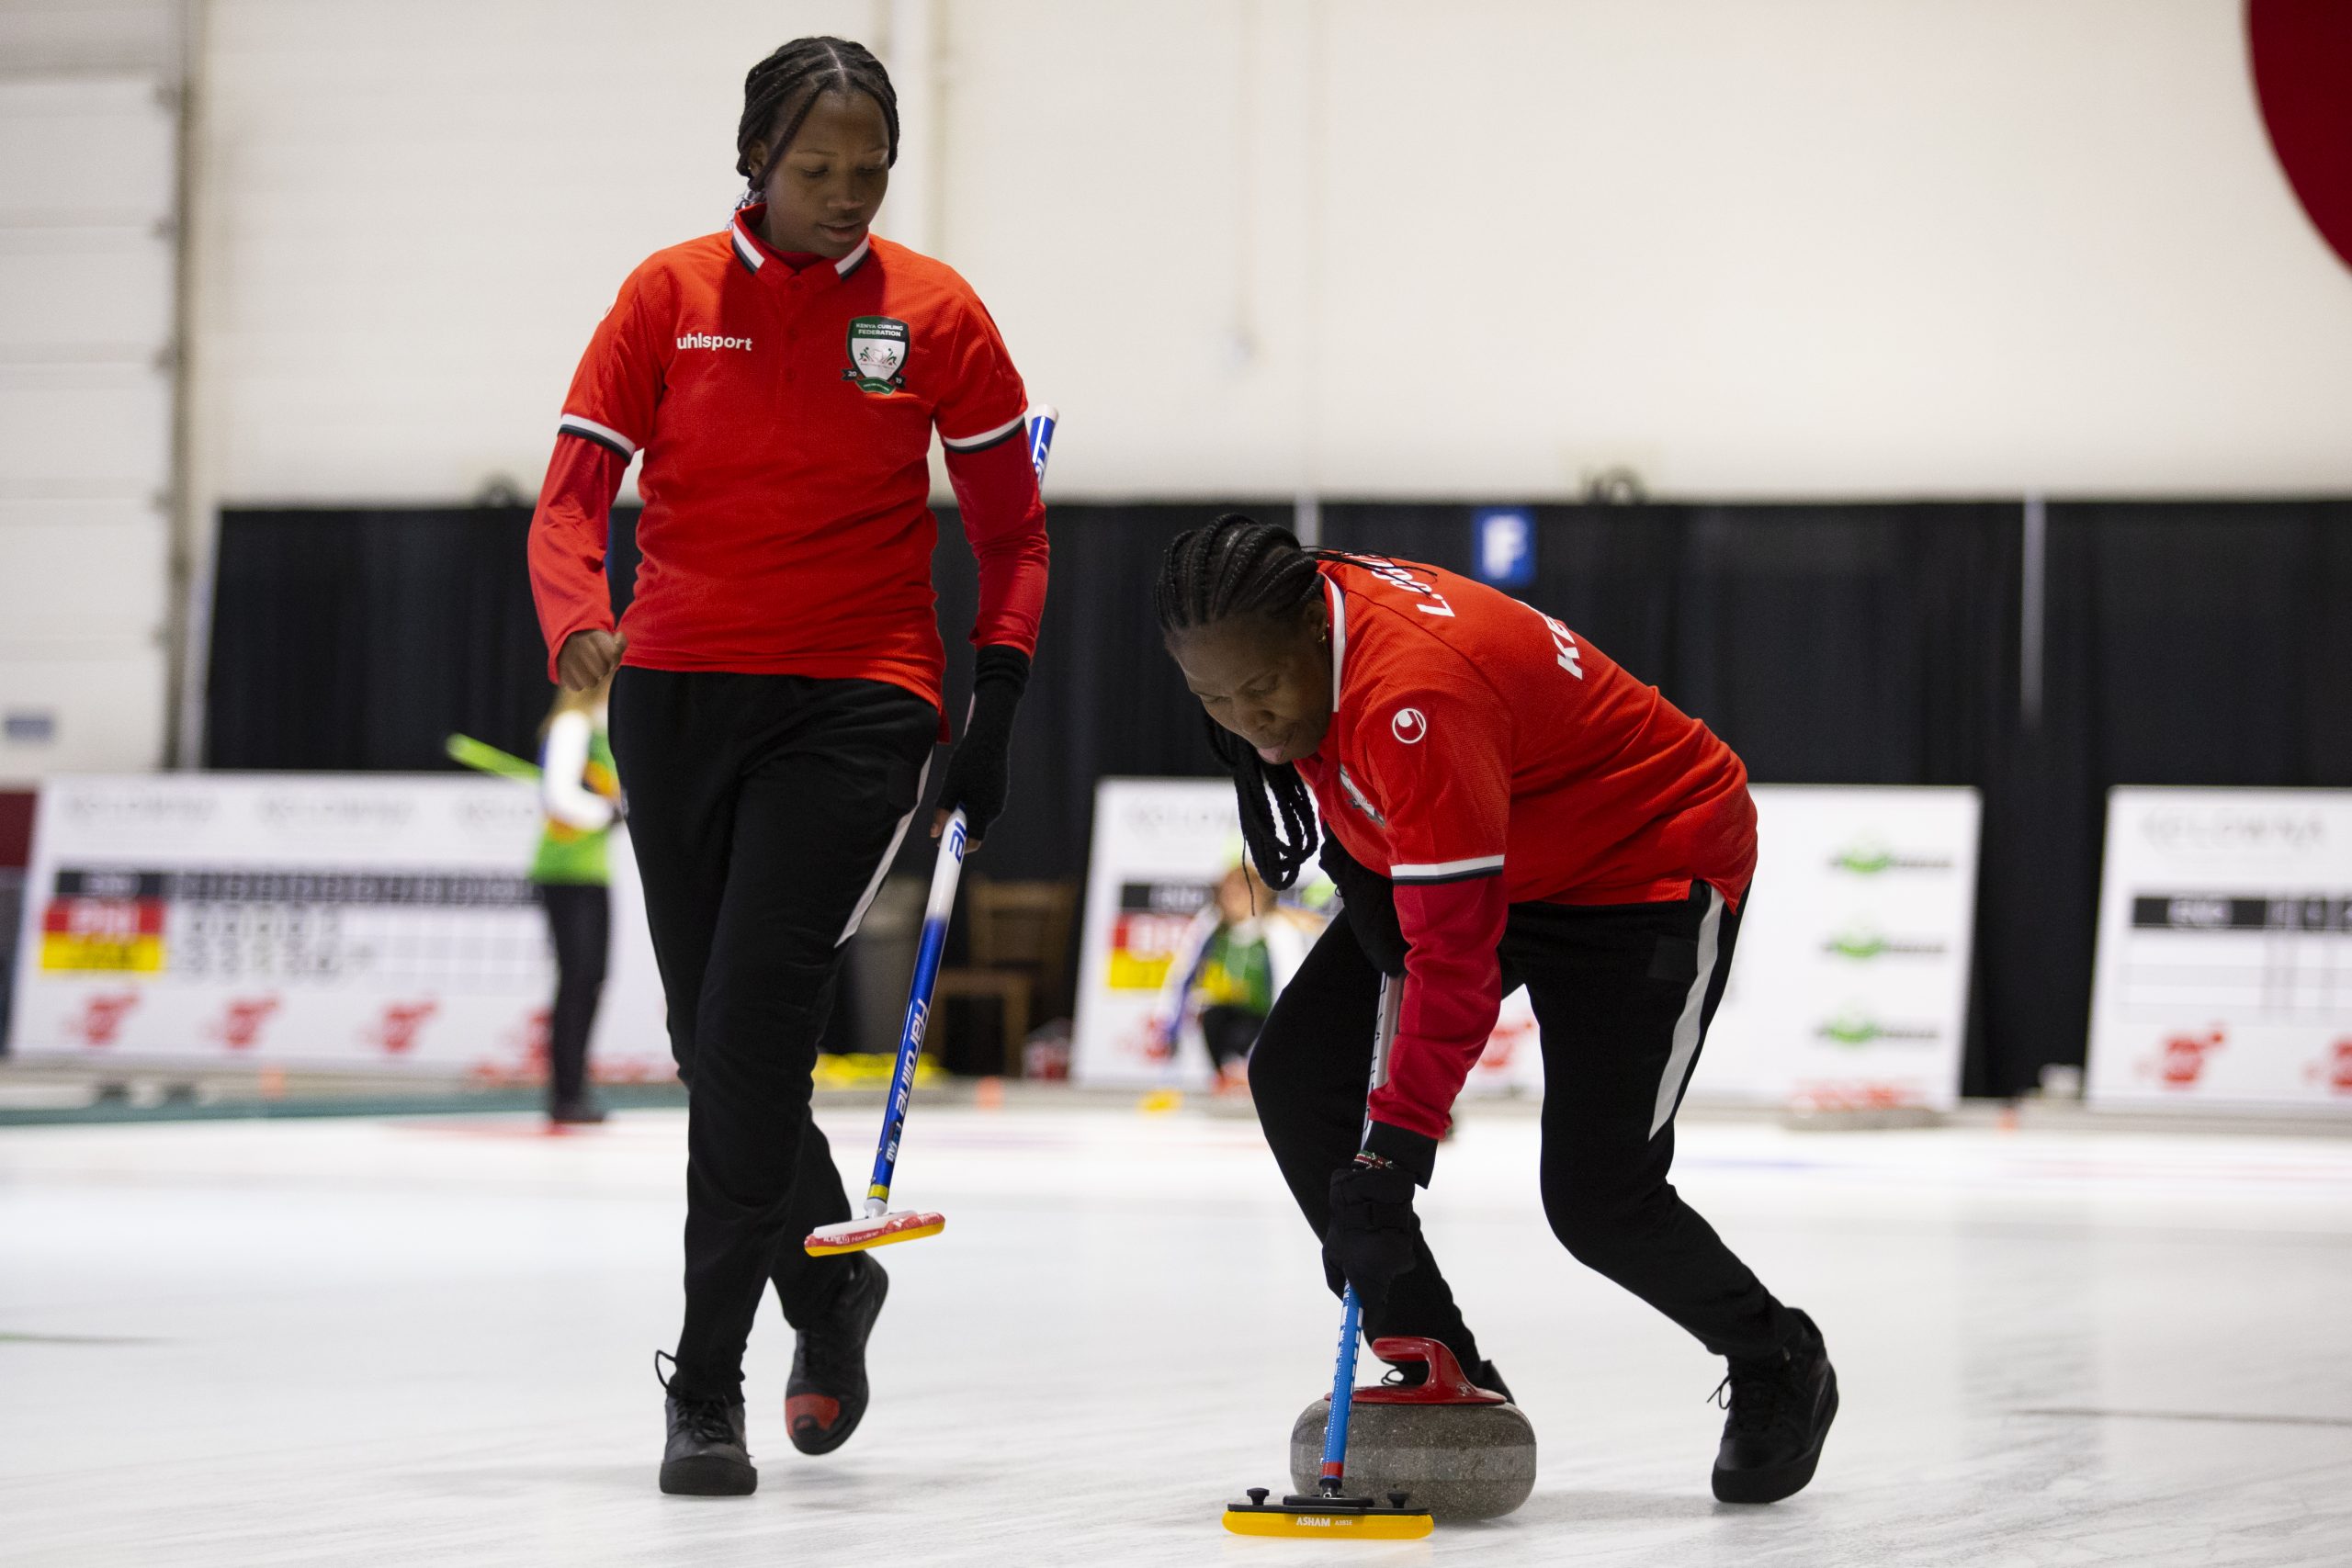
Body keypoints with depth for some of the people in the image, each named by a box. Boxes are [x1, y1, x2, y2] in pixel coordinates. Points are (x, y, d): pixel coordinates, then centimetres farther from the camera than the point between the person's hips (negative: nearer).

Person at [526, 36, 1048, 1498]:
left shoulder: (934, 310, 1)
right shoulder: (671, 295, 1)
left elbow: (1013, 530, 8)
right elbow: (573, 497, -4)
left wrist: (998, 707, 0)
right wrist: (580, 624, -24)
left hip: (855, 705, -2)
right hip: (680, 696, 3)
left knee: (754, 1028, -16)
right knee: (712, 1043, 8)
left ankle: (709, 1386, -12)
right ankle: (831, 1289, 34)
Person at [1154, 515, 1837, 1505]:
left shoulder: (1415, 697, -38)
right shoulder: (1290, 642, -11)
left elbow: (1457, 952, -40)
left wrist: (1392, 1153, -42)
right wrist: (1363, 882, -2)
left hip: (1650, 863, -9)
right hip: (1472, 860, 9)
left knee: (1597, 1200, -15)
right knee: (1297, 1077, -6)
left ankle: (1778, 1369, 15)